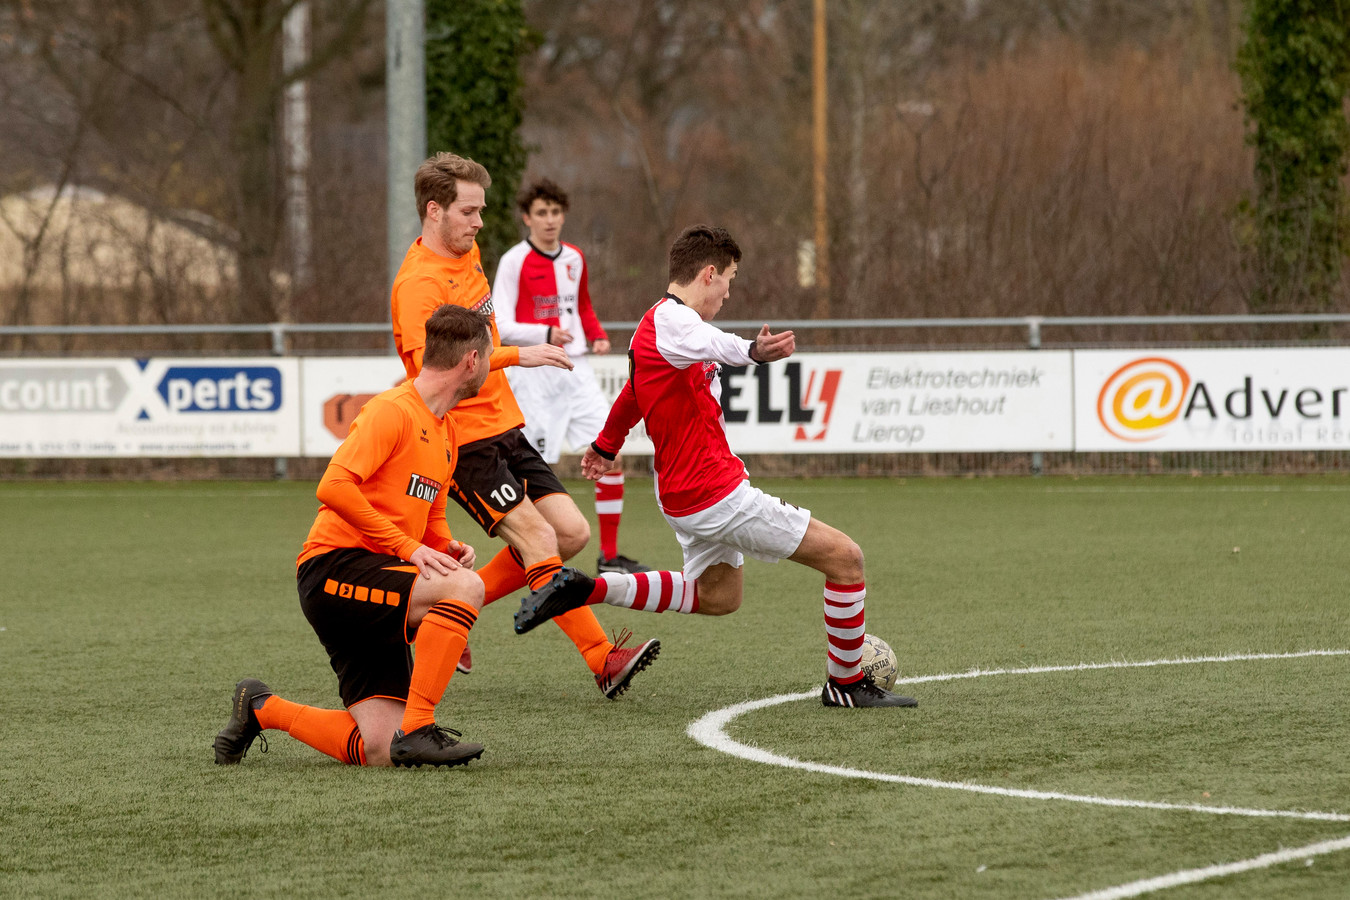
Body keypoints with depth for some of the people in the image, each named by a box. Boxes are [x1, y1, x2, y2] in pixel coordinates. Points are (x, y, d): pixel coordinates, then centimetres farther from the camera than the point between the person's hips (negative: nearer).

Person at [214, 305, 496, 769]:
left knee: (381, 753, -6)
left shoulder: (447, 432, 19)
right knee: (465, 588, -31)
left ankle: (261, 710, 17)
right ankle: (417, 728, -27)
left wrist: (449, 549, 7)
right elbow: (334, 486, -22)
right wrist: (406, 547, -23)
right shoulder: (392, 410, -10)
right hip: (334, 568, -9)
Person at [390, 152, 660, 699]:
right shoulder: (419, 283, -18)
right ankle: (603, 661, -21)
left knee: (572, 534, 1)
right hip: (463, 440, -9)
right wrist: (515, 356, -34)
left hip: (502, 428, 9)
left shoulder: (467, 255, 12)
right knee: (539, 541, -18)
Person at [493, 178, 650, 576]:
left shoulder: (574, 259, 12)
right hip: (535, 375, -6)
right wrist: (544, 335, -25)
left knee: (611, 454, -3)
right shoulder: (514, 262, -7)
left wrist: (598, 335, 8)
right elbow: (500, 326, -11)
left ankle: (609, 556, 4)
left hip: (576, 370, 6)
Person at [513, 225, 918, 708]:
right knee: (844, 557, -5)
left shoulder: (661, 321, 13)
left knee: (717, 595, 30)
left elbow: (632, 395, 33)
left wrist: (606, 446, 50)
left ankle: (585, 590, 22)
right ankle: (846, 683, 8)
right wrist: (753, 352, -67)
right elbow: (711, 343, -46)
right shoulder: (670, 321, -19)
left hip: (684, 495, 11)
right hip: (717, 494, -11)